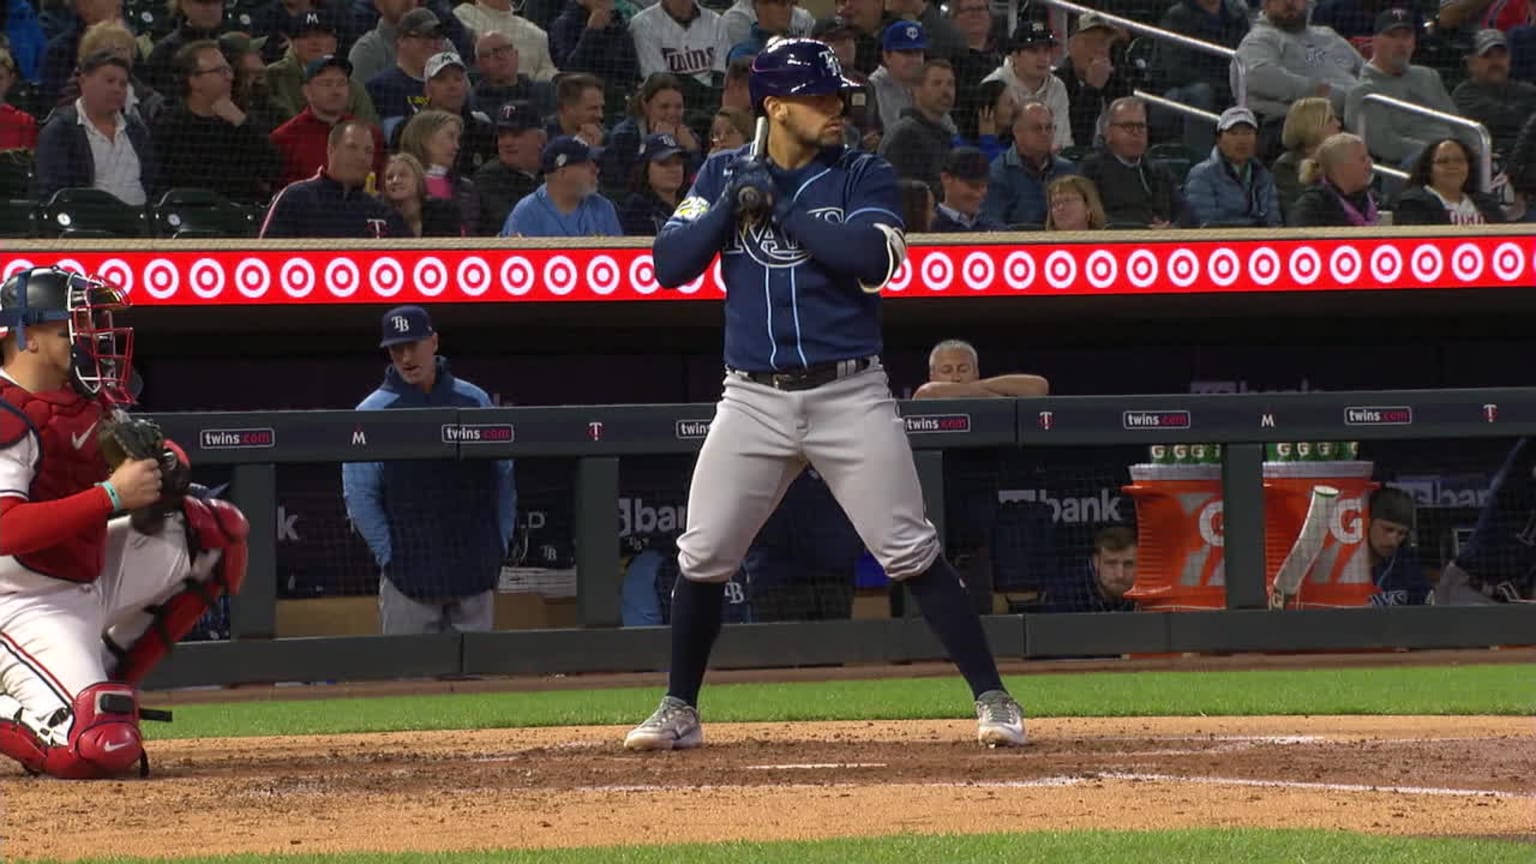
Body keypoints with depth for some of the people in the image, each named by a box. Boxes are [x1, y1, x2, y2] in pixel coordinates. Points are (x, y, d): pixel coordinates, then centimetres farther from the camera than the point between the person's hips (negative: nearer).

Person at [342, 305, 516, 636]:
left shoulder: (475, 401, 9)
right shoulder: (372, 413, 0)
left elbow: (503, 479, 13)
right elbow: (360, 496, -2)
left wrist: (499, 546, 6)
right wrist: (389, 555, -8)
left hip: (476, 571, 3)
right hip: (409, 576, -3)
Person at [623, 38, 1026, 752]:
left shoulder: (863, 176, 2)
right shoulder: (723, 174, 8)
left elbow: (874, 259, -16)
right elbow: (669, 266, 0)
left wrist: (780, 208, -15)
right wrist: (731, 205, -13)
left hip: (849, 393, -2)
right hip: (754, 399, 2)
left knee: (910, 552, -6)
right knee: (702, 557, 0)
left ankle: (993, 699, -2)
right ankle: (679, 711, 14)